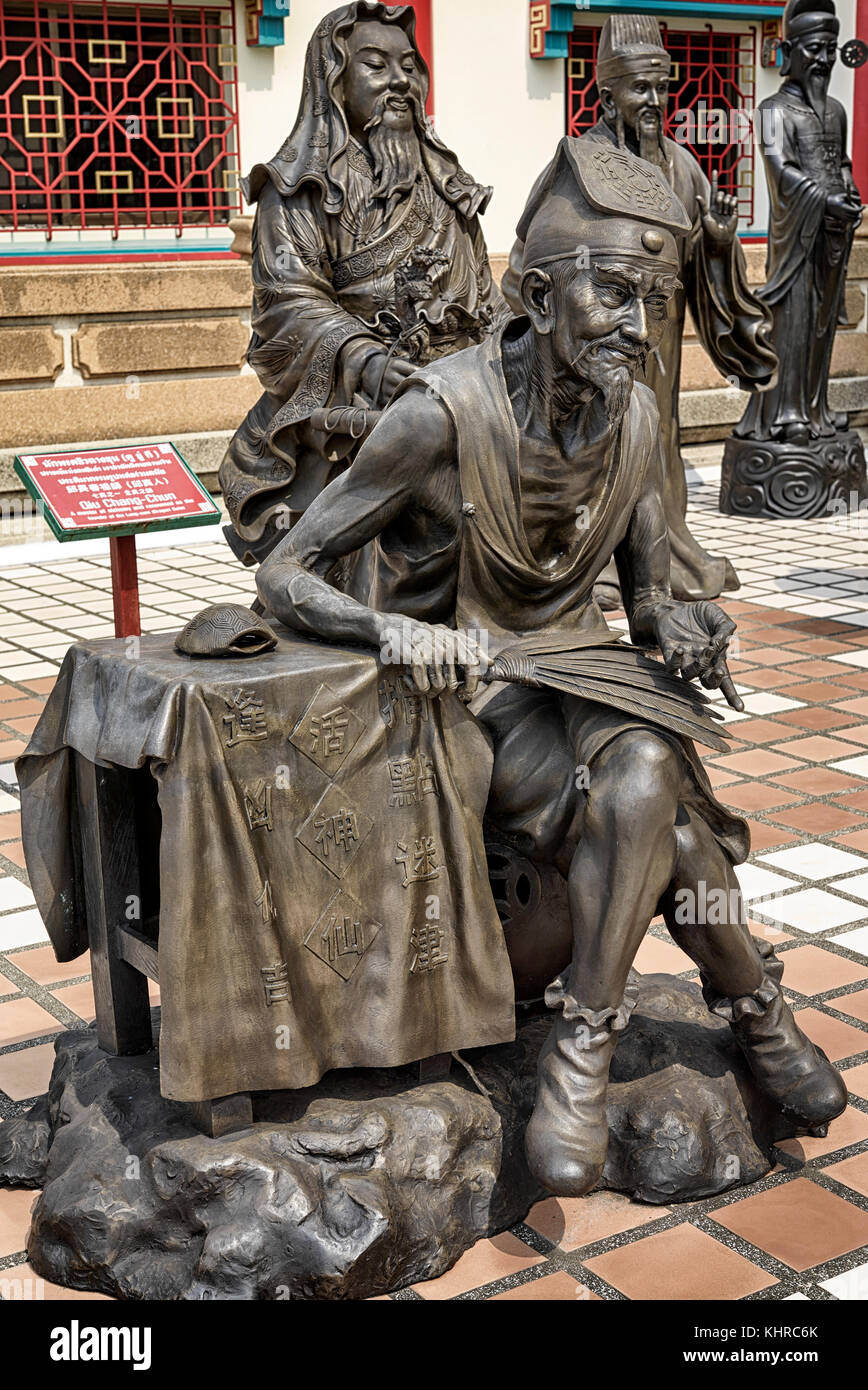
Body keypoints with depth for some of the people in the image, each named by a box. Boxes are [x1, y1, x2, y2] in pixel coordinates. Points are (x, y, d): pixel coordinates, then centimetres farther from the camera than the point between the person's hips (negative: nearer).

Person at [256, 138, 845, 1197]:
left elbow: (648, 593, 9)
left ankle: (581, 1054, -11)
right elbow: (284, 577, -17)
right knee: (660, 828, -27)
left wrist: (678, 627, -16)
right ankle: (758, 1012, -4)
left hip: (575, 671, 5)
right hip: (461, 688, -5)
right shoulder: (446, 411, -21)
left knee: (642, 778, -28)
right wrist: (397, 630, -37)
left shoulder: (633, 416, -3)